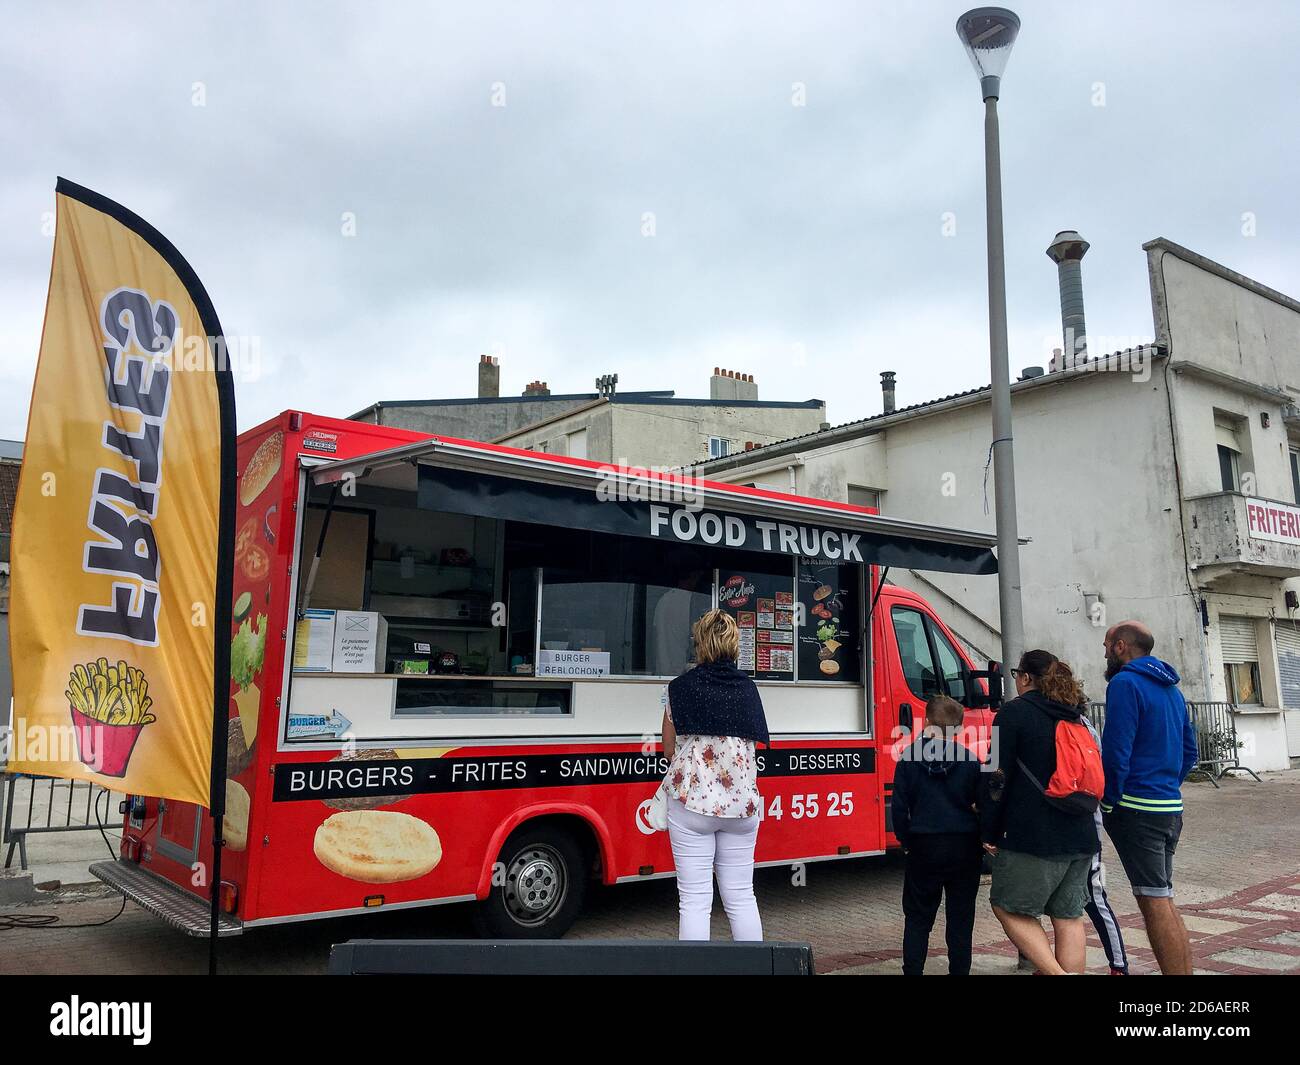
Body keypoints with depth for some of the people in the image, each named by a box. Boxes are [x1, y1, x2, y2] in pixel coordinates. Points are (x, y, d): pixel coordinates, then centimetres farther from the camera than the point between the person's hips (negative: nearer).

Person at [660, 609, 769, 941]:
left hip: (691, 801, -3)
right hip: (741, 802, 3)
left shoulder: (681, 687, -3)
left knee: (694, 899, 2)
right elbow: (753, 745, 11)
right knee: (741, 896, 13)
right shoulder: (748, 688, 5)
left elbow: (669, 749, 5)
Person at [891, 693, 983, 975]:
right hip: (965, 847, 1)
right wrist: (982, 841, 12)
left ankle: (912, 970, 11)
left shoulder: (909, 757, -6)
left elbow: (899, 805, -5)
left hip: (924, 847, -1)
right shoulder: (970, 760, -5)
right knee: (960, 918, 12)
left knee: (917, 918, 12)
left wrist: (906, 841, 6)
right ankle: (959, 971, 16)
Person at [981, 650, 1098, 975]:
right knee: (1068, 916, 10)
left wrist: (990, 833, -4)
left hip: (1033, 836, -7)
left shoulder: (1014, 712, -7)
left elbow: (998, 777, -11)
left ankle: (1056, 973, -10)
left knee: (1009, 908, 4)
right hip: (1080, 836, 7)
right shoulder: (1074, 717, 15)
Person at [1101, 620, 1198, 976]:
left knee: (1155, 902, -4)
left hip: (1136, 809, -9)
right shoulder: (1171, 689, 15)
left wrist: (1110, 798, -8)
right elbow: (1189, 750, 20)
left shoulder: (1125, 684, -12)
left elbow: (1116, 750, -18)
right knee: (1164, 899, 16)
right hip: (1171, 807, 9)